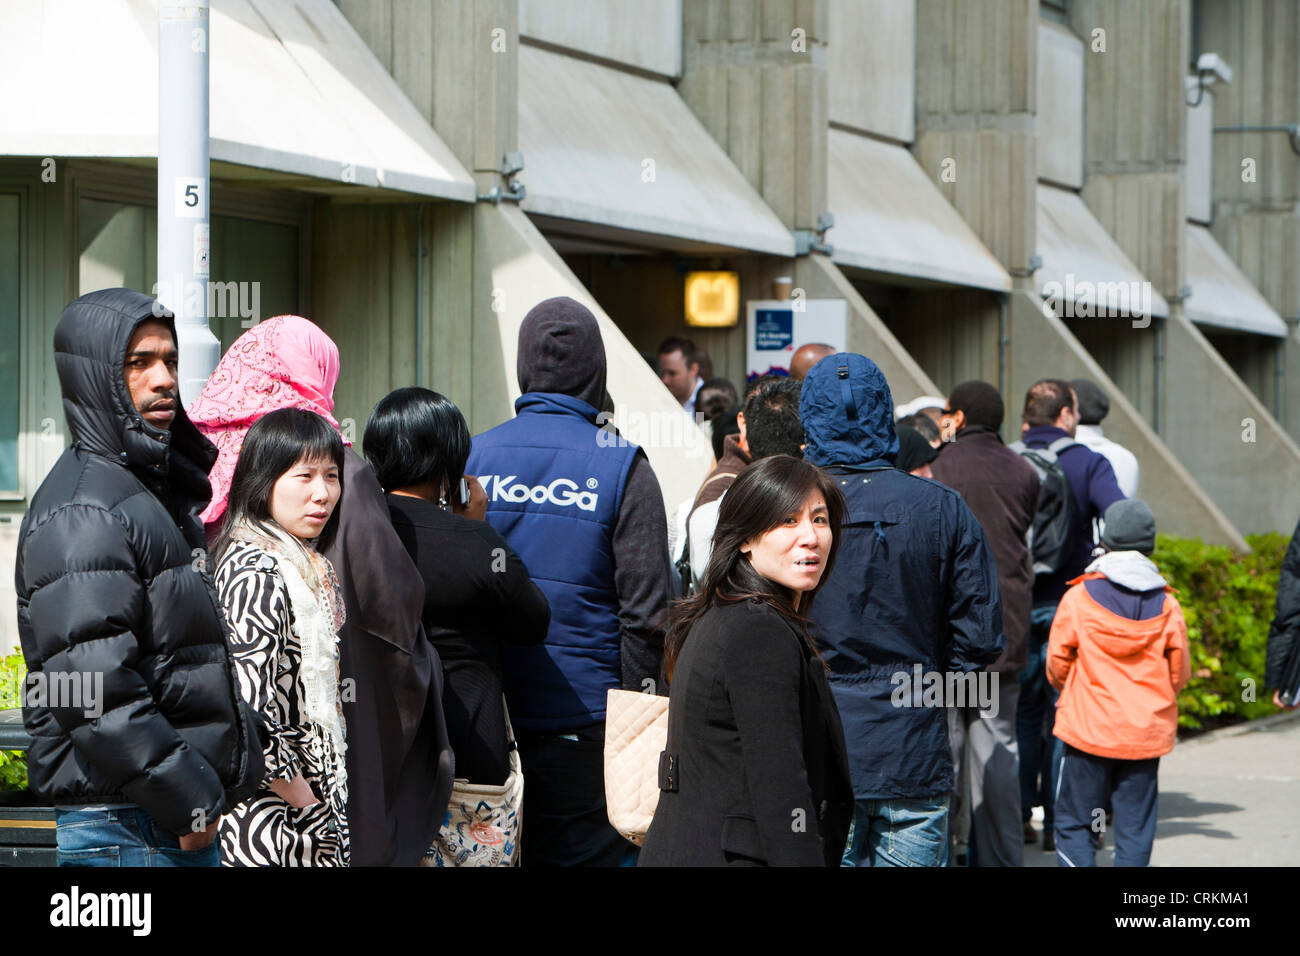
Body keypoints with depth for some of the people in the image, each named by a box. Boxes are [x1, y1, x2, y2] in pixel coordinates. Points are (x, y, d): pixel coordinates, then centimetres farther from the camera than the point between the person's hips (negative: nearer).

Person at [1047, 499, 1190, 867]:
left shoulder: (1079, 597, -7)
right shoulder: (1166, 605, -1)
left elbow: (1057, 665, 0)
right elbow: (1179, 673, 5)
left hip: (1088, 728, -2)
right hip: (1147, 733, 2)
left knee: (1075, 823, 6)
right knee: (1135, 826, 7)